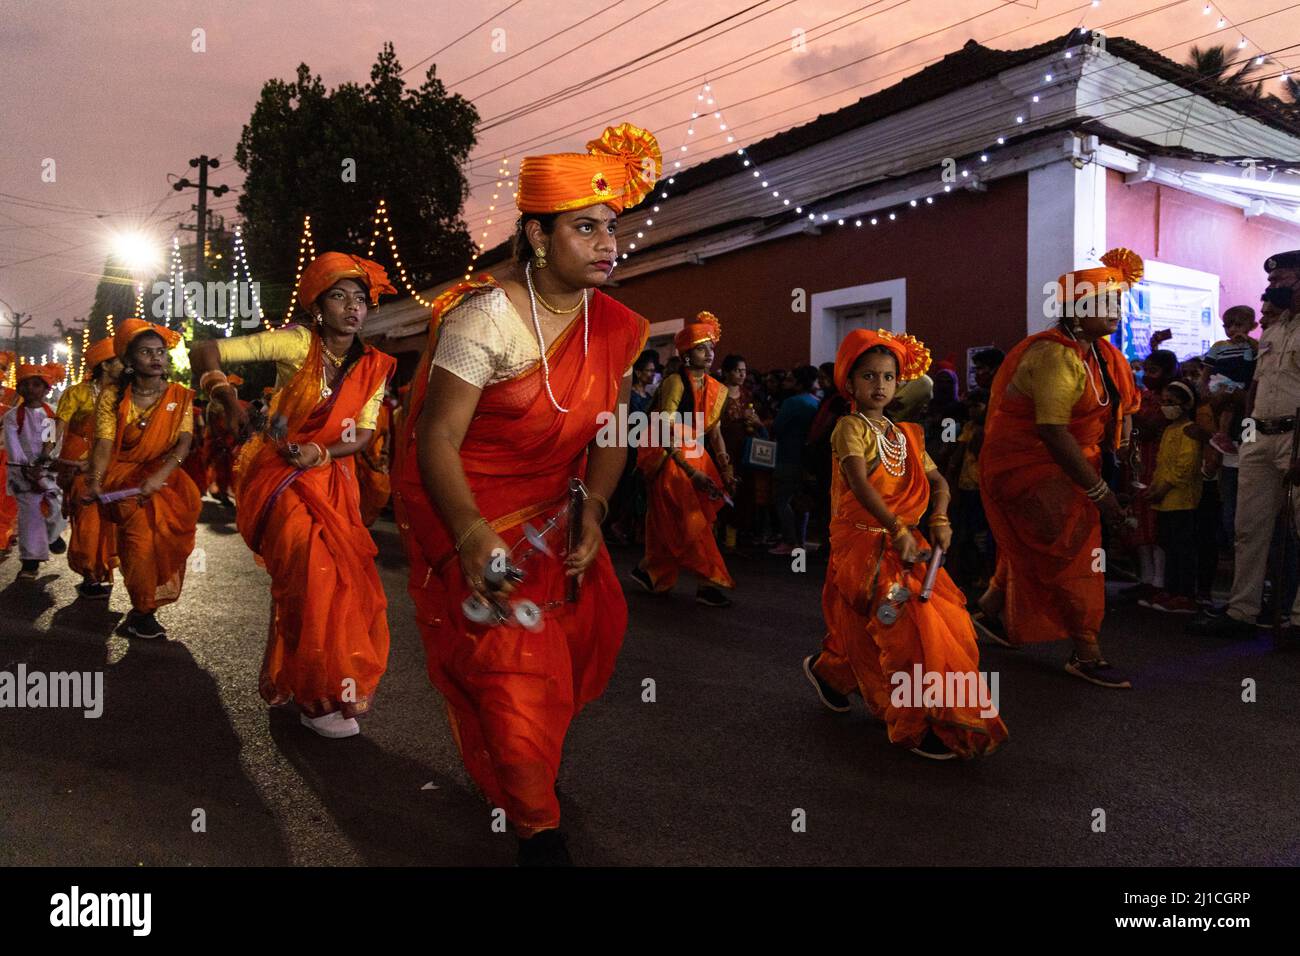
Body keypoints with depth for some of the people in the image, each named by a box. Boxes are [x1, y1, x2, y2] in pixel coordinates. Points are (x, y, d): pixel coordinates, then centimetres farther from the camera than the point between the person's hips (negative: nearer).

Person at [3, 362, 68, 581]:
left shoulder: (52, 414, 3)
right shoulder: (12, 416, -1)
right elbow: (13, 448, -7)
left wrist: (43, 465, -16)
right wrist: (26, 470, -18)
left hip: (48, 469, 1)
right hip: (22, 471, -1)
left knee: (54, 507, 0)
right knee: (30, 512, -7)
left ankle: (53, 535, 36)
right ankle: (31, 561, -3)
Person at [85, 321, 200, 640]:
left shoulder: (179, 396, 2)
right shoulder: (112, 396, 0)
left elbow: (184, 442, -10)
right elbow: (104, 443, -10)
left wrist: (159, 477, -27)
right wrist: (95, 481, -29)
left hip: (164, 474, 2)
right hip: (125, 474, -2)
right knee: (144, 522, -26)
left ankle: (142, 610, -1)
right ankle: (144, 612, -11)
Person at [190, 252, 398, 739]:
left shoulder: (374, 366, 0)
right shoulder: (298, 343, -13)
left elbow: (363, 435, -2)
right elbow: (204, 352, -14)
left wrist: (320, 453, -19)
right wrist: (226, 394, -32)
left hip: (333, 480, 5)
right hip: (280, 478, -5)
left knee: (347, 579, 6)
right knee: (314, 579, -15)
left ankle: (289, 681, 31)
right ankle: (318, 697, 2)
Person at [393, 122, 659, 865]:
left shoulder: (615, 329, -2)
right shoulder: (487, 317, -21)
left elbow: (610, 435, 5)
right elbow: (437, 439, -22)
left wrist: (593, 508, -12)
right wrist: (473, 537, -34)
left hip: (549, 512, 6)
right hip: (467, 512, -5)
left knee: (592, 624, 3)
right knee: (507, 659, -5)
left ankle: (535, 746, 37)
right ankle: (538, 828, 19)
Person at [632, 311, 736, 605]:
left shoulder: (717, 390, 5)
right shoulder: (675, 383, -17)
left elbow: (715, 434, 7)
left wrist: (726, 472, -4)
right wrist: (692, 473, -27)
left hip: (695, 456, 7)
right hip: (668, 459, -7)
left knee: (672, 525, 10)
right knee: (690, 522, -8)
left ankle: (649, 572, 25)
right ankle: (709, 583, -5)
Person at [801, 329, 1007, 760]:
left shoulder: (905, 434, 12)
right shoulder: (851, 427, -10)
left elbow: (938, 482, 13)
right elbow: (860, 483, -25)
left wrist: (940, 521, -7)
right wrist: (898, 531, -35)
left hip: (903, 544, 8)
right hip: (863, 543, -7)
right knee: (905, 628, -13)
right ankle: (918, 726, 1)